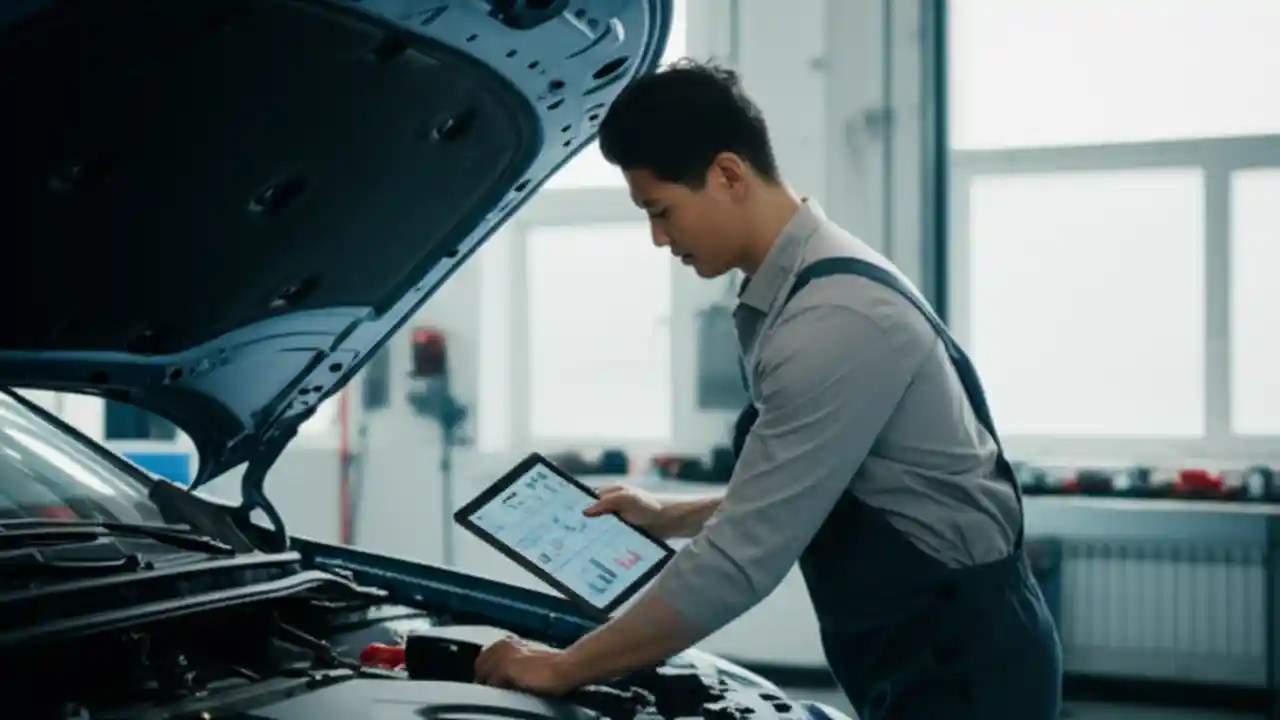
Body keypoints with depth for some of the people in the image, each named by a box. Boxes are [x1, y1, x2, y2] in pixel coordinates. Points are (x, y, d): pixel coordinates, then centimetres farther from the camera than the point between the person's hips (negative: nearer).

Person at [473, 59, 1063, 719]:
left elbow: (743, 561, -25)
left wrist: (565, 666, -17)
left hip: (963, 663, -9)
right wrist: (670, 518, 15)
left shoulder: (835, 319, -24)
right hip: (919, 658, 9)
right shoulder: (797, 295, 8)